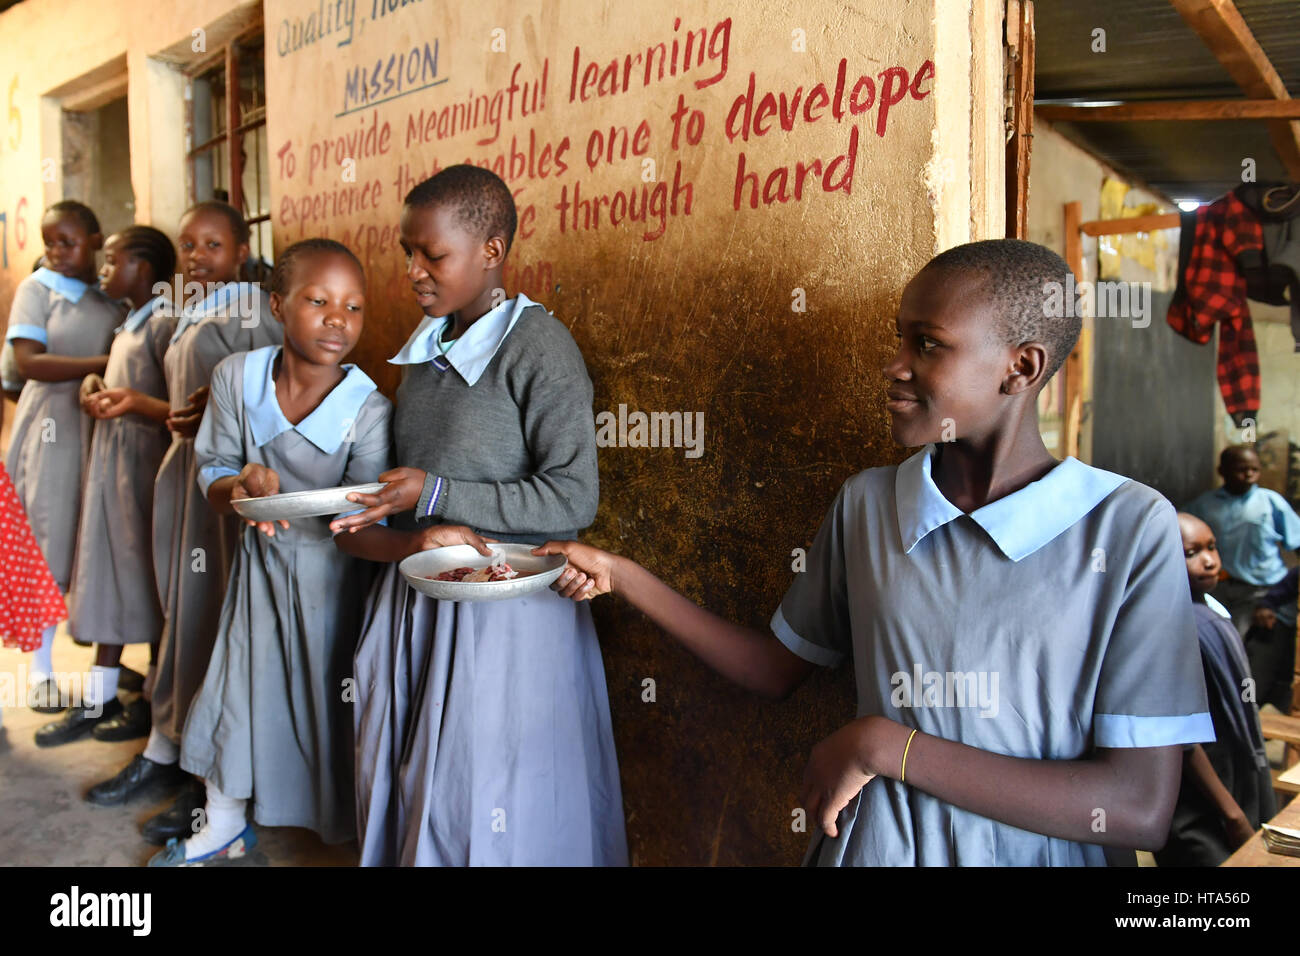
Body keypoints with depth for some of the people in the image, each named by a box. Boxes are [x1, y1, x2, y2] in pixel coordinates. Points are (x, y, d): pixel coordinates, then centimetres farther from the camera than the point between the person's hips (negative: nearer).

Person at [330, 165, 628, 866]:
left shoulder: (538, 348, -16)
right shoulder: (427, 344, 7)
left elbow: (572, 498, -21)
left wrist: (433, 495, -20)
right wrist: (386, 510, 1)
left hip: (502, 606, -7)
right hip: (412, 593, 8)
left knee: (477, 806, 6)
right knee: (397, 779, 19)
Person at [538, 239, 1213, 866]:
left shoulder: (1129, 529, -12)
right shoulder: (866, 504, -1)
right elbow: (777, 669, 8)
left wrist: (884, 744, -19)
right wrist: (622, 577, 1)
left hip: (1031, 850, -2)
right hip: (867, 844, 2)